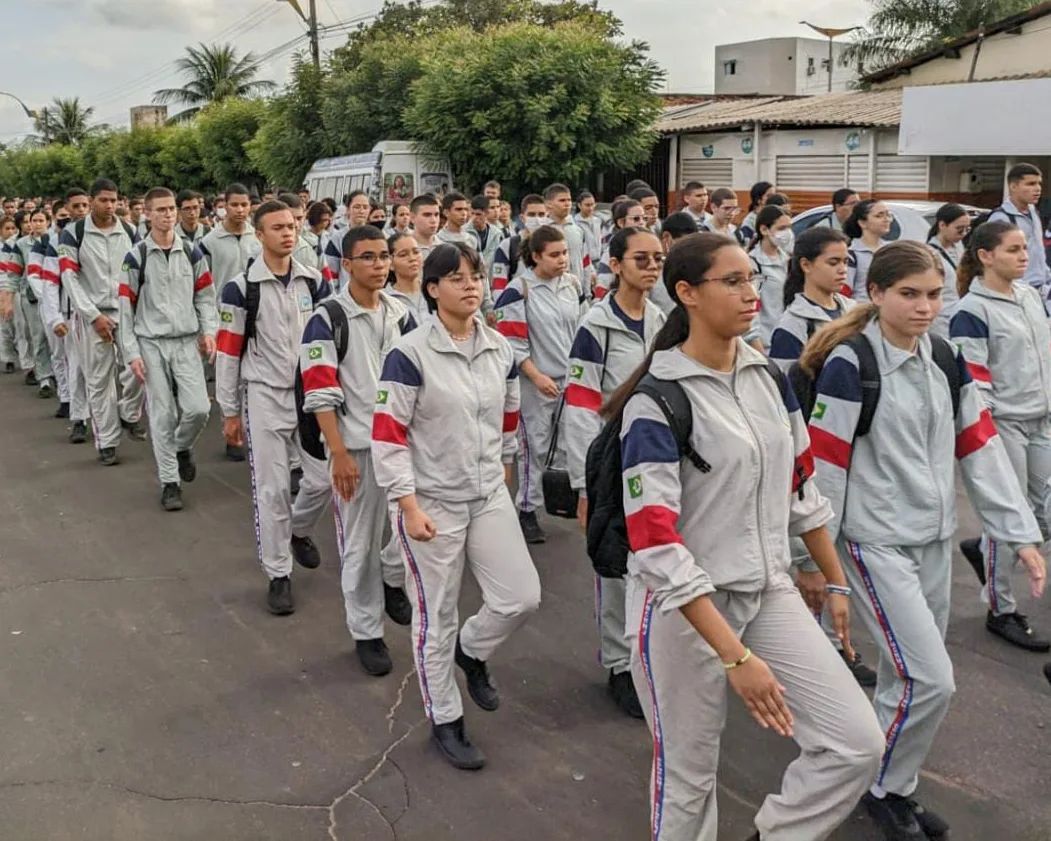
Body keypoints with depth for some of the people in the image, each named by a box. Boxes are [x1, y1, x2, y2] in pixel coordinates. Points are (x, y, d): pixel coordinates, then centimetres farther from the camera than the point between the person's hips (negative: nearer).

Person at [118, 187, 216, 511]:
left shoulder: (192, 253, 6)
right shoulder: (136, 257, -3)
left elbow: (205, 297, 10)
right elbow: (126, 308, -2)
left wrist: (208, 331, -5)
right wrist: (132, 353, -7)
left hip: (187, 342, 2)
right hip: (152, 344, -2)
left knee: (198, 409, -8)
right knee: (162, 416, 1)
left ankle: (182, 447, 25)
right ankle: (169, 482, 11)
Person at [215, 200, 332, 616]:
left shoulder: (314, 282, 4)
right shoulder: (240, 288, -6)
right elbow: (228, 352, -4)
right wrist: (229, 412, -3)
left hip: (311, 393, 3)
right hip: (264, 396, -3)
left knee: (324, 478, 4)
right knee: (272, 489, 0)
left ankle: (298, 530, 36)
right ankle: (278, 576, 13)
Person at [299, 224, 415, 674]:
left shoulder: (401, 315, 7)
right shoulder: (326, 321, -9)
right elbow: (320, 395, -12)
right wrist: (339, 454, -15)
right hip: (356, 447, -4)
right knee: (359, 544, 6)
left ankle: (393, 579, 37)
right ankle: (366, 633, 22)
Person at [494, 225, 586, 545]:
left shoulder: (573, 284, 6)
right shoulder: (518, 290, -12)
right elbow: (512, 342, -14)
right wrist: (537, 376, -18)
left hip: (571, 378, 5)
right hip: (535, 382, -5)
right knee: (535, 446, 4)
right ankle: (527, 510, 19)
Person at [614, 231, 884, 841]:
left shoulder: (770, 377, 2)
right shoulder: (656, 401, -18)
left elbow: (801, 487, 14)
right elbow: (656, 544, -24)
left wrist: (837, 582, 18)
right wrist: (735, 655, -26)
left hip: (770, 591, 6)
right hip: (684, 607, -6)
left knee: (858, 744, -1)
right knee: (688, 775, 10)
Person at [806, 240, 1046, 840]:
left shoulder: (946, 360, 5)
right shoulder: (849, 366, -16)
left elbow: (980, 447, 7)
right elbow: (824, 465, -14)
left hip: (936, 537, 7)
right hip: (877, 541, -6)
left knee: (909, 676, 14)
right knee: (931, 679, -7)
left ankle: (893, 783, 34)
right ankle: (887, 790, 16)